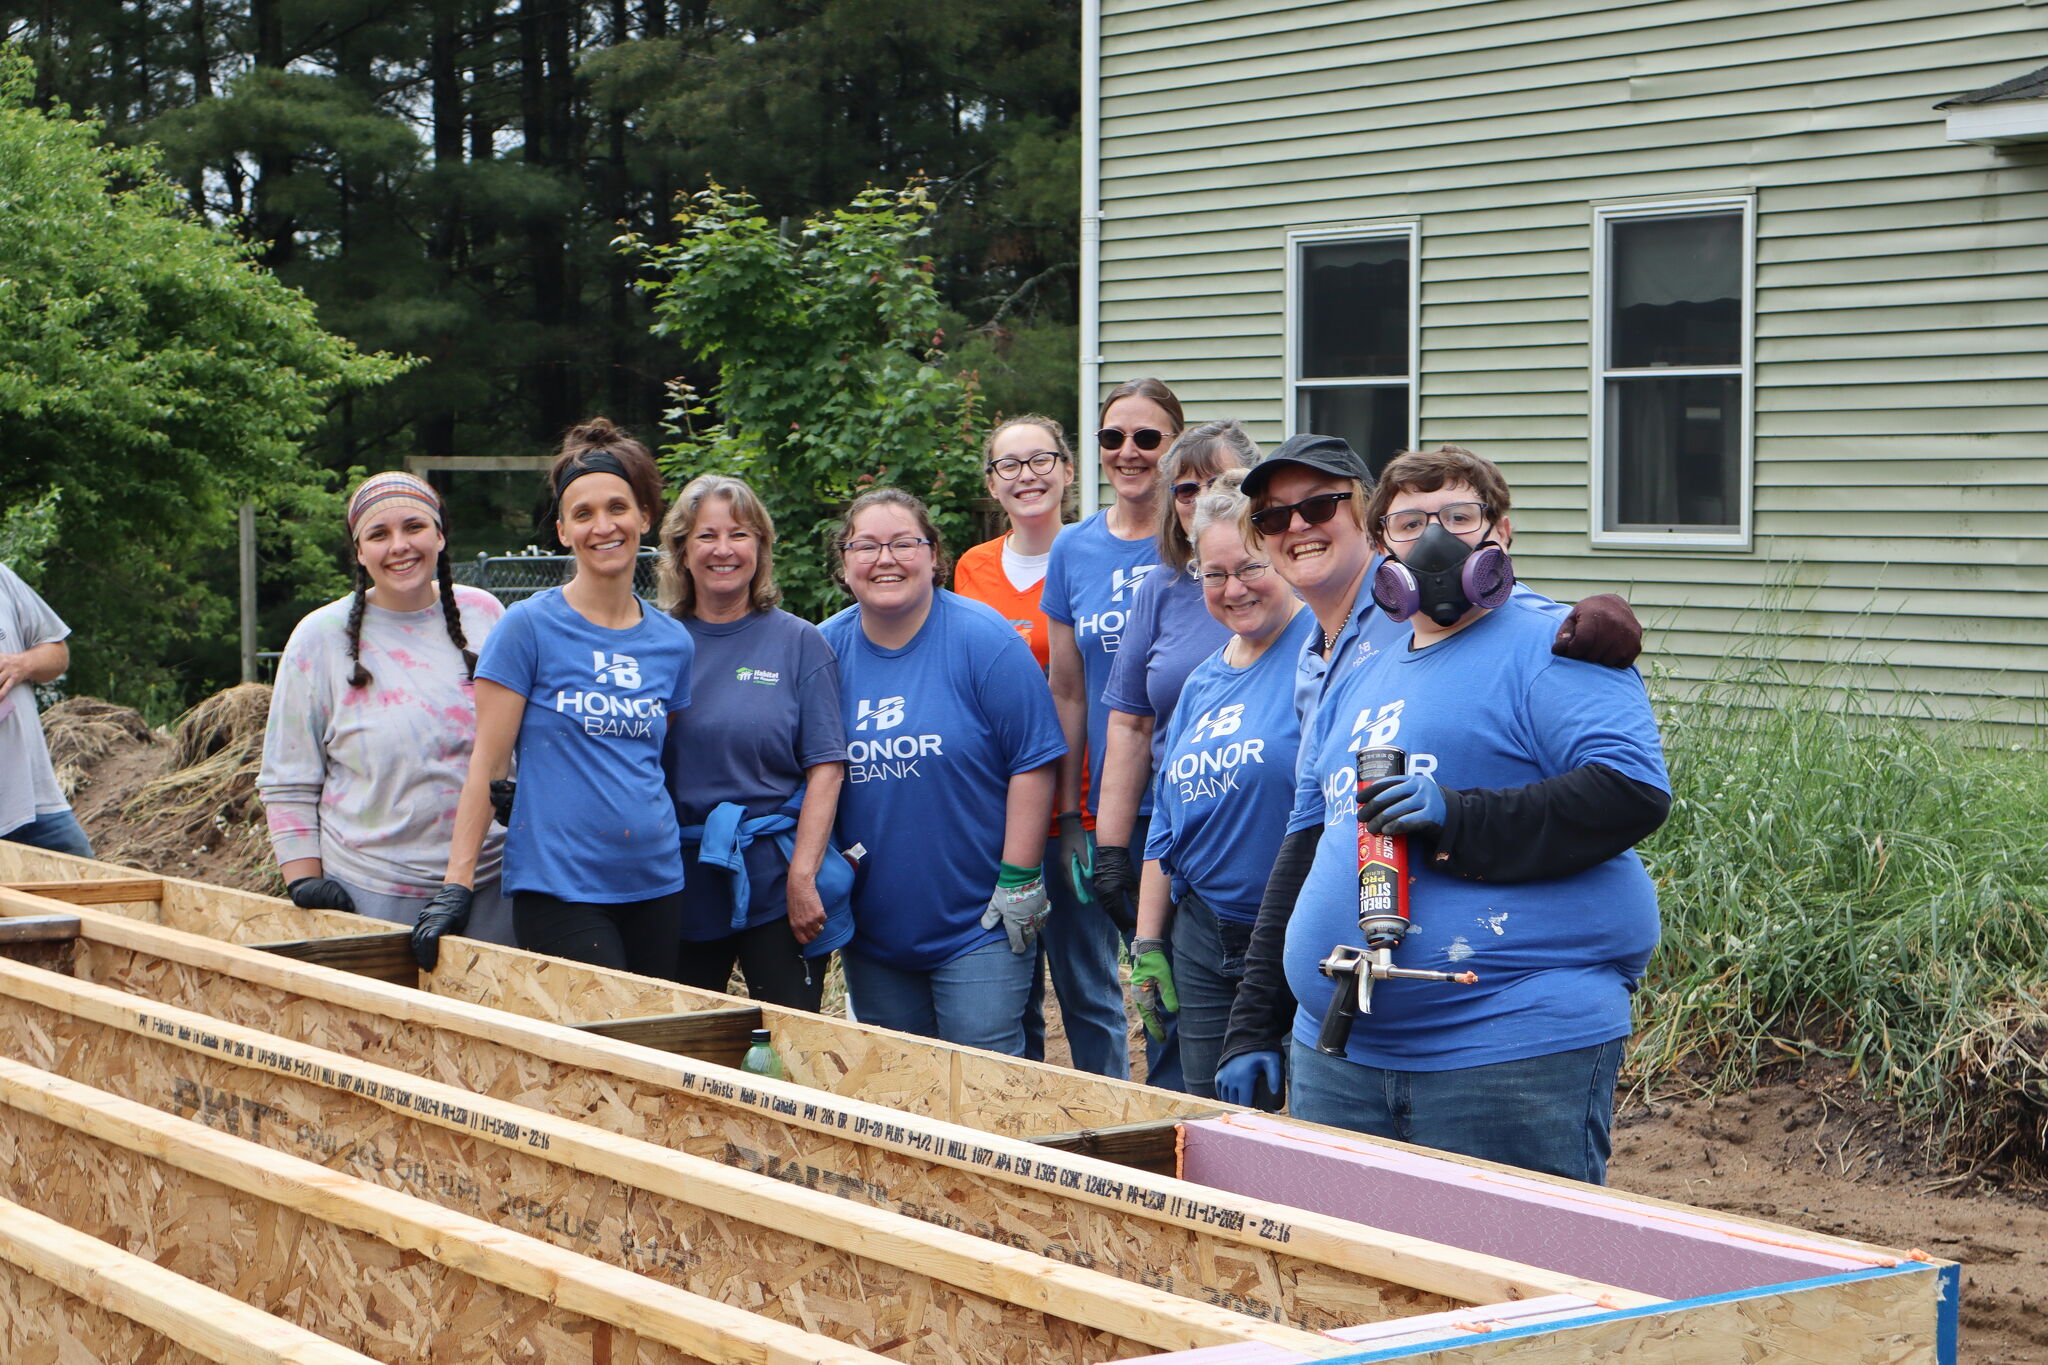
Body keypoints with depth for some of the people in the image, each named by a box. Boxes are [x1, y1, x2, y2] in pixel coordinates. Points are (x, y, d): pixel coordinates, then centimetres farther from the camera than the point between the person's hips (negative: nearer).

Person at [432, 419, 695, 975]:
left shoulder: (673, 641, 9)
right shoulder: (529, 627, -5)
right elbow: (486, 764, -6)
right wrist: (457, 886, -11)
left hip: (656, 883, 5)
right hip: (558, 883, -5)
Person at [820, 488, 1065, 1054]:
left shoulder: (982, 639, -9)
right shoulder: (825, 649, 3)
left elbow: (1031, 763, -9)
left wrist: (1018, 880, -12)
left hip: (980, 922, -4)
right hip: (871, 930, 4)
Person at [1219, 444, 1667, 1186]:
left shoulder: (1551, 647, -3)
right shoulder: (1358, 663, 19)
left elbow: (1633, 790, -16)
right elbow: (1306, 842, 23)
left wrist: (1456, 820, -23)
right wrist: (1253, 1030, 20)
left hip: (1514, 1053, -7)